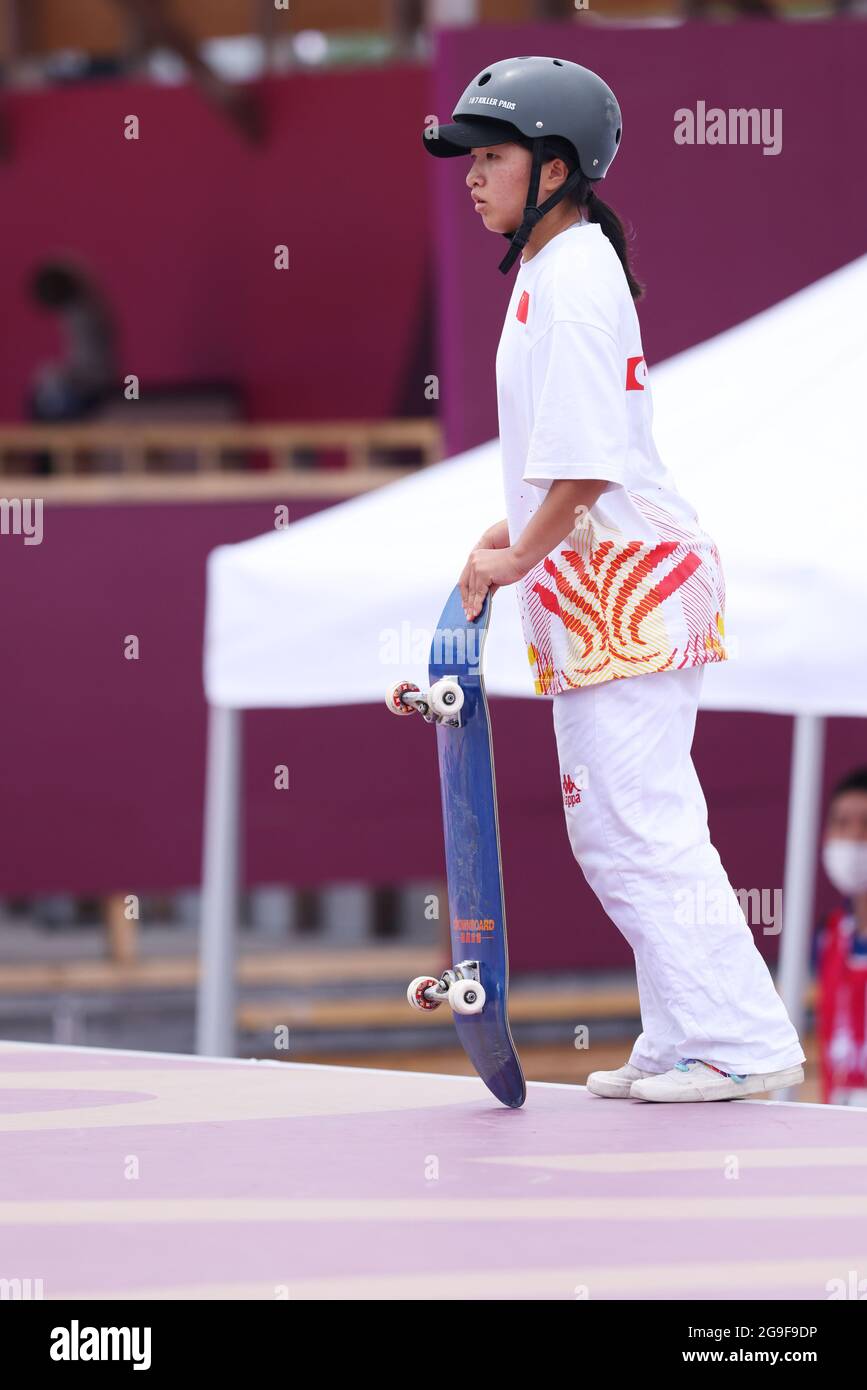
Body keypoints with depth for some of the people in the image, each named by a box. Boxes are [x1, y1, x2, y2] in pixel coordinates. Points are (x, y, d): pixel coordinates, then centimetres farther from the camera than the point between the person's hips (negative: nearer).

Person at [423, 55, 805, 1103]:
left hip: (627, 585, -11)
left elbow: (589, 463, -21)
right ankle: (681, 1044, 15)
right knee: (607, 830, 12)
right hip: (596, 596, 11)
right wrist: (508, 536, 14)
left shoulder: (574, 276, -15)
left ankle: (742, 1042, -11)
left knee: (647, 824, -11)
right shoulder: (549, 269, 17)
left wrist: (515, 560, -12)